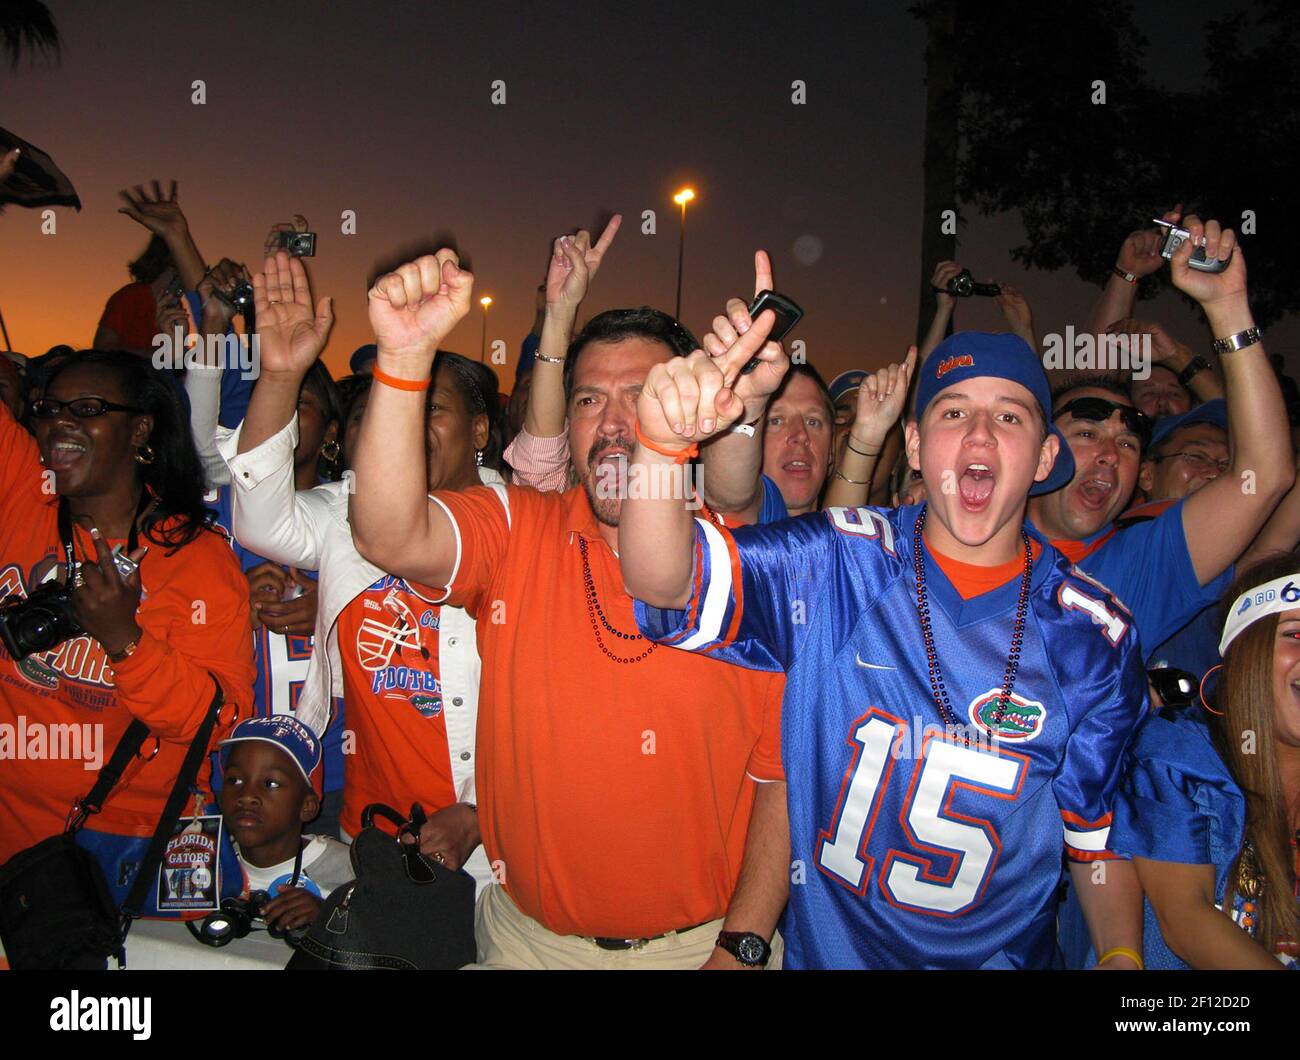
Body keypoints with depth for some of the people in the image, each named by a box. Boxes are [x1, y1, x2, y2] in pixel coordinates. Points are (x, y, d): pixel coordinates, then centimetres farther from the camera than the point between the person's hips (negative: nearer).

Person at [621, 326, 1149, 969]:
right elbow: (665, 582, -25)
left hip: (999, 955, 2)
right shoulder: (833, 566, -10)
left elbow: (1100, 830, 4)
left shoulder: (1093, 638, -5)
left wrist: (1122, 956, -12)